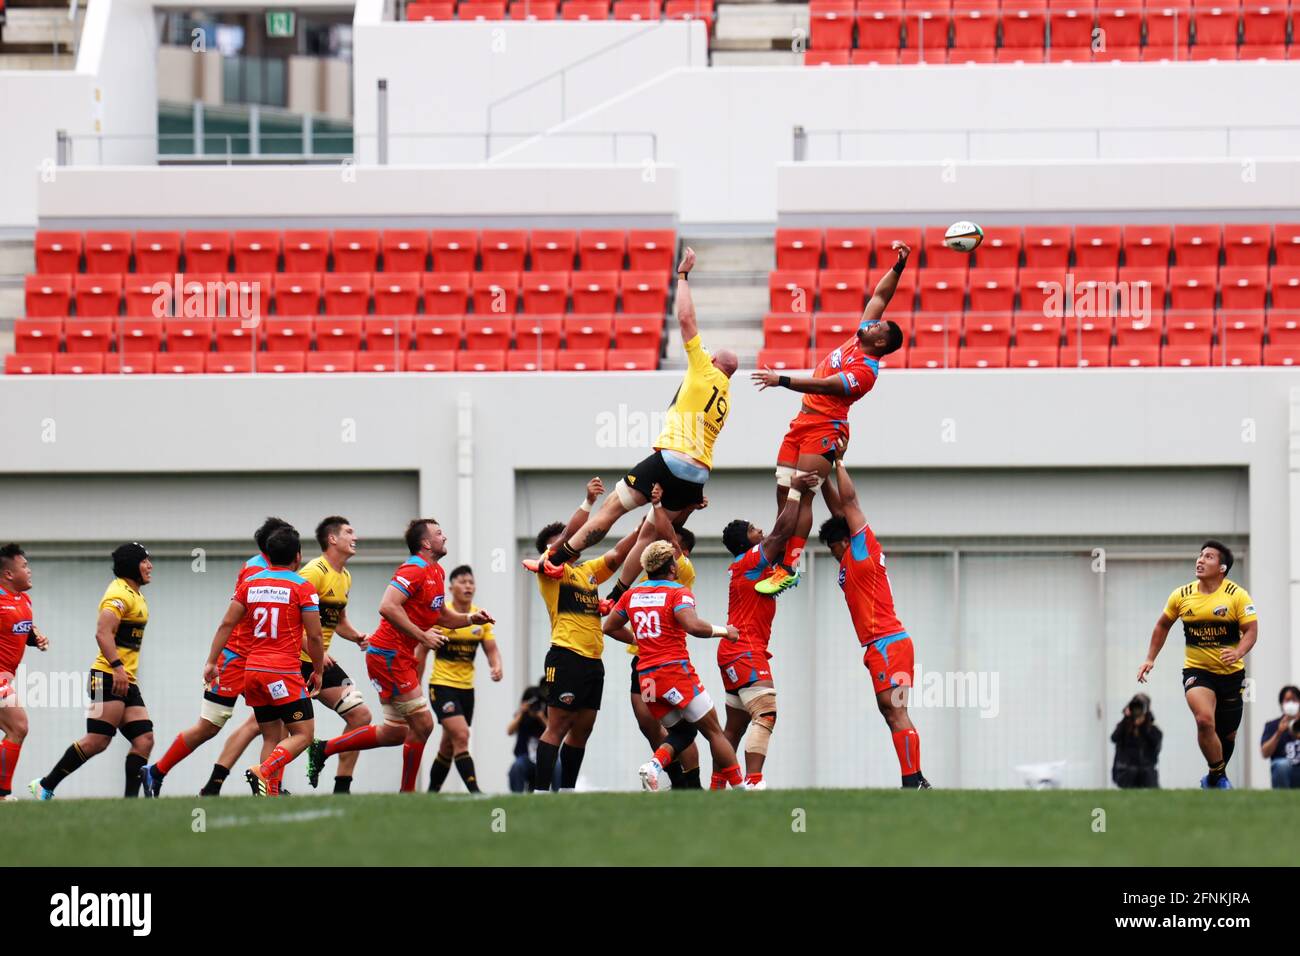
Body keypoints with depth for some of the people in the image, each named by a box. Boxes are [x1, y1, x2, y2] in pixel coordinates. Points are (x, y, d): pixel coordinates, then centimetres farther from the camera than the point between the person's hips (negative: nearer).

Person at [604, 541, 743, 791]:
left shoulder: (632, 594, 13)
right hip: (676, 671, -6)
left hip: (646, 677, 6)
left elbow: (609, 627, 22)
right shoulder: (678, 593, -6)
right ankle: (740, 789, -2)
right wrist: (723, 631, -7)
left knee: (682, 732, 17)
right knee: (714, 731, 1)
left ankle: (653, 765, -12)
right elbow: (693, 626, -22)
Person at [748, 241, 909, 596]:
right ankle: (779, 559, 3)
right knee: (784, 492, 3)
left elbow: (822, 386, -24)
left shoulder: (865, 371, -15)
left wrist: (781, 381, -29)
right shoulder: (858, 339, 11)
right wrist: (898, 267, 8)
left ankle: (790, 568, -19)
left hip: (824, 427, -9)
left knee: (801, 497, -16)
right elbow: (880, 296, 18)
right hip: (804, 421, 9)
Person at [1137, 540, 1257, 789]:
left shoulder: (1237, 595, -9)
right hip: (1196, 671, 0)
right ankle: (1218, 776, -11)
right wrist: (1150, 659, 10)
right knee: (1205, 720, -26)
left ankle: (1216, 777, 36)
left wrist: (1238, 652, -31)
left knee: (1227, 735, 10)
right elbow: (1163, 626, 15)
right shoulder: (1181, 596, -1)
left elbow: (1251, 630, -11)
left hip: (1230, 672, 0)